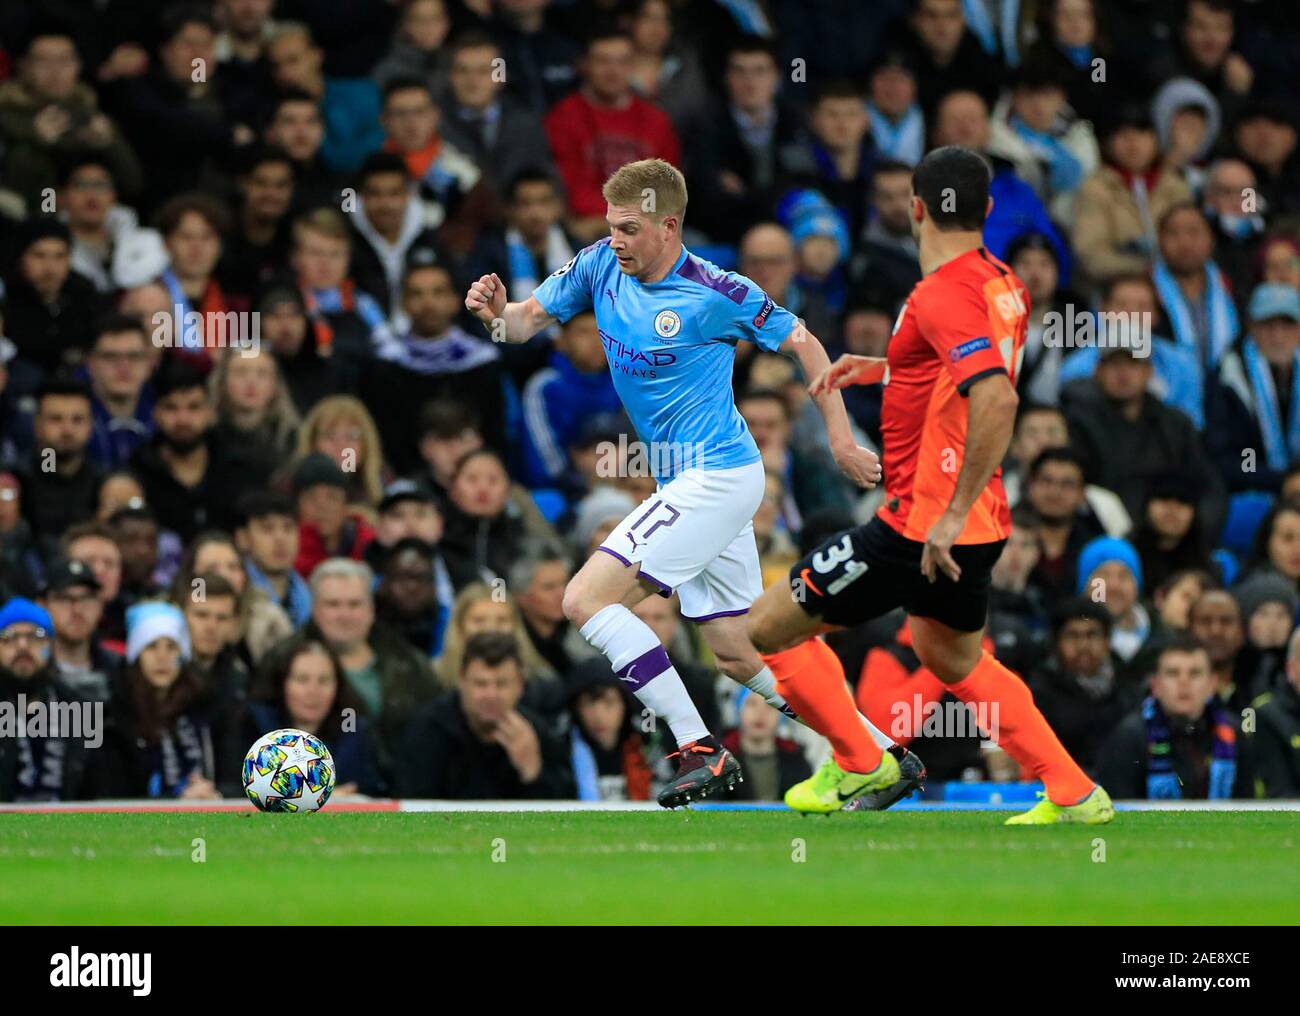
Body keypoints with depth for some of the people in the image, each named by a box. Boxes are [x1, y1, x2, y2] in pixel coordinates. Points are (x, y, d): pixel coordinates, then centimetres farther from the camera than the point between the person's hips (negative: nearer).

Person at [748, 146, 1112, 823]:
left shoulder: (944, 295, -21)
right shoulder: (1002, 285, 7)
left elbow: (997, 398, -35)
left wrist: (953, 514, -32)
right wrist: (879, 368, 25)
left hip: (926, 528, -9)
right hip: (980, 526, 9)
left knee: (767, 627, 2)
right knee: (955, 660, 32)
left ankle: (858, 764, 11)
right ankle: (1073, 795, 29)